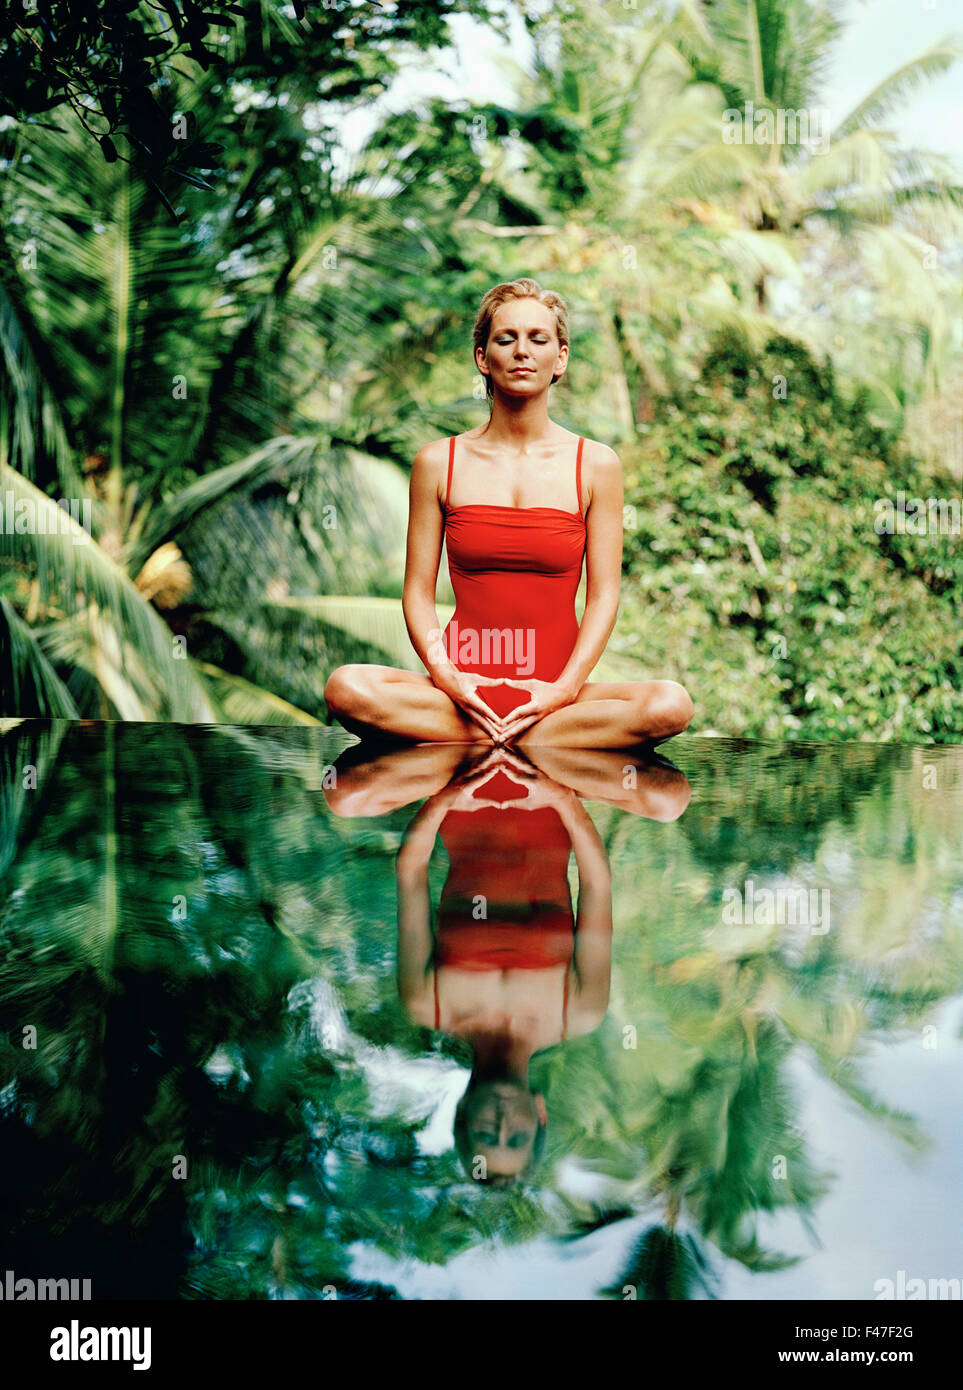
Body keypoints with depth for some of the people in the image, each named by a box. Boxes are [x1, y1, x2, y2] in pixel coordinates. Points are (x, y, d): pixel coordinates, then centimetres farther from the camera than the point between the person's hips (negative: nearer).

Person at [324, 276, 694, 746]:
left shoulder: (596, 464, 5)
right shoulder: (438, 462, 6)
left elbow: (603, 595, 1)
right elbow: (418, 590, 4)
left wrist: (563, 690, -13)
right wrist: (445, 677, -13)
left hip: (556, 688, 0)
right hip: (465, 686, 0)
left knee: (670, 704, -29)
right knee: (346, 688, -30)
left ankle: (456, 745, -19)